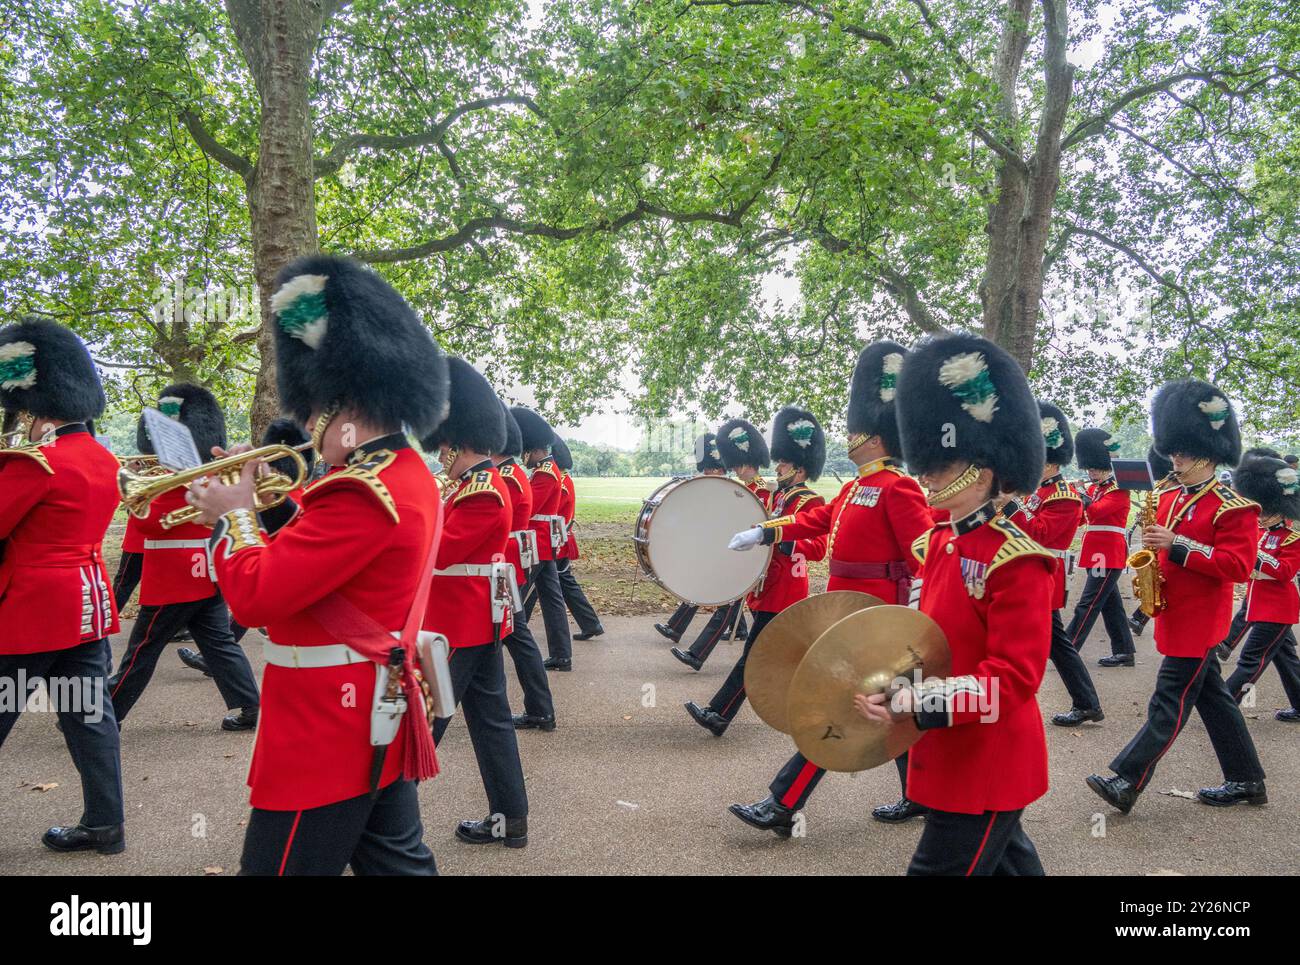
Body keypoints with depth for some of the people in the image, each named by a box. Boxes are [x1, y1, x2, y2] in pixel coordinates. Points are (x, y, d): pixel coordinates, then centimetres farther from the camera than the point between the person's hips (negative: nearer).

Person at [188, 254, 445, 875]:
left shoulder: (362, 495, -24)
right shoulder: (408, 474, 8)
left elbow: (255, 596, -23)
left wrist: (233, 515, -7)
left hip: (327, 731, -10)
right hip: (375, 717, 10)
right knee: (396, 864, 19)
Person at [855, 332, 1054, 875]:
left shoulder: (1015, 563, -22)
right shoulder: (937, 544, 5)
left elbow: (1015, 678, -26)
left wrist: (913, 702, -31)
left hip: (987, 767, -9)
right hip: (952, 757, 9)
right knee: (1007, 860, 26)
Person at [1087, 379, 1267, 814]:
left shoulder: (1234, 508, -13)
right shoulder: (1169, 498, 11)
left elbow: (1238, 565, -20)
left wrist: (1177, 545, -26)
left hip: (1197, 622, -9)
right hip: (1177, 616, 9)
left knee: (1169, 703, -6)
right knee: (1212, 696, 16)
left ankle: (1126, 782, -5)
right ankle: (1246, 781, 28)